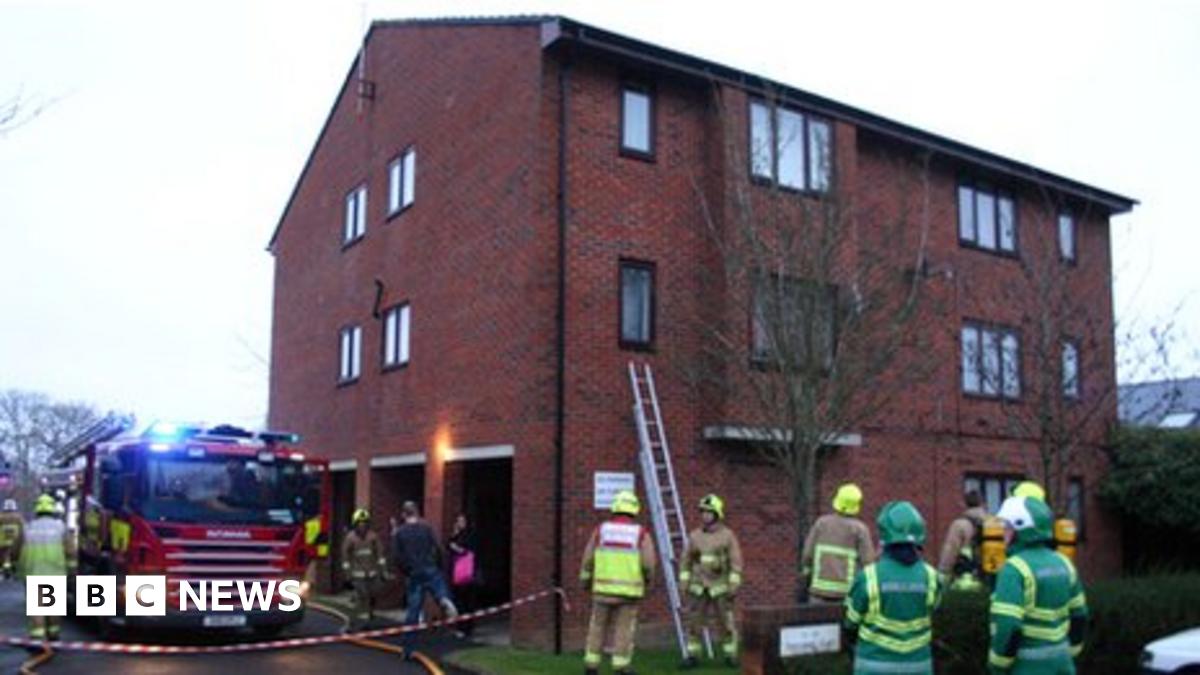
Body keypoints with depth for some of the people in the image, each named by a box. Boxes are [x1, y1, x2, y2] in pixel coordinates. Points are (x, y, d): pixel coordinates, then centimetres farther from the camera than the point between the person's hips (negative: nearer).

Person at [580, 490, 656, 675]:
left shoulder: (601, 529, -1)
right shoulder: (641, 533, -6)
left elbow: (588, 559, 2)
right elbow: (648, 564, -10)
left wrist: (585, 580, 18)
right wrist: (648, 579, 12)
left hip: (604, 587, 2)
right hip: (629, 589, -1)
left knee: (598, 626, 12)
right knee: (624, 628, 7)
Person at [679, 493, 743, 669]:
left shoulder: (727, 535, -4)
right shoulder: (695, 536, 4)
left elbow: (736, 561, -5)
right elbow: (686, 561, 9)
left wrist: (734, 585, -11)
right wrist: (684, 582, 2)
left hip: (720, 587, -3)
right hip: (698, 587, 3)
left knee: (726, 622, 0)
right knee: (694, 621, 1)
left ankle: (730, 655, 11)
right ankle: (693, 656, 8)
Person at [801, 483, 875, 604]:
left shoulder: (821, 523, 1)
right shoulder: (860, 529, -5)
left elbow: (807, 555, 0)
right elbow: (868, 562, -9)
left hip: (821, 588, 2)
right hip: (846, 591, -2)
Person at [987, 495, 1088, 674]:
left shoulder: (1015, 568, -21)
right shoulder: (1061, 563, 4)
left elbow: (1007, 626, -24)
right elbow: (1078, 615, 11)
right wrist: (1069, 653, 21)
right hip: (1058, 659, 8)